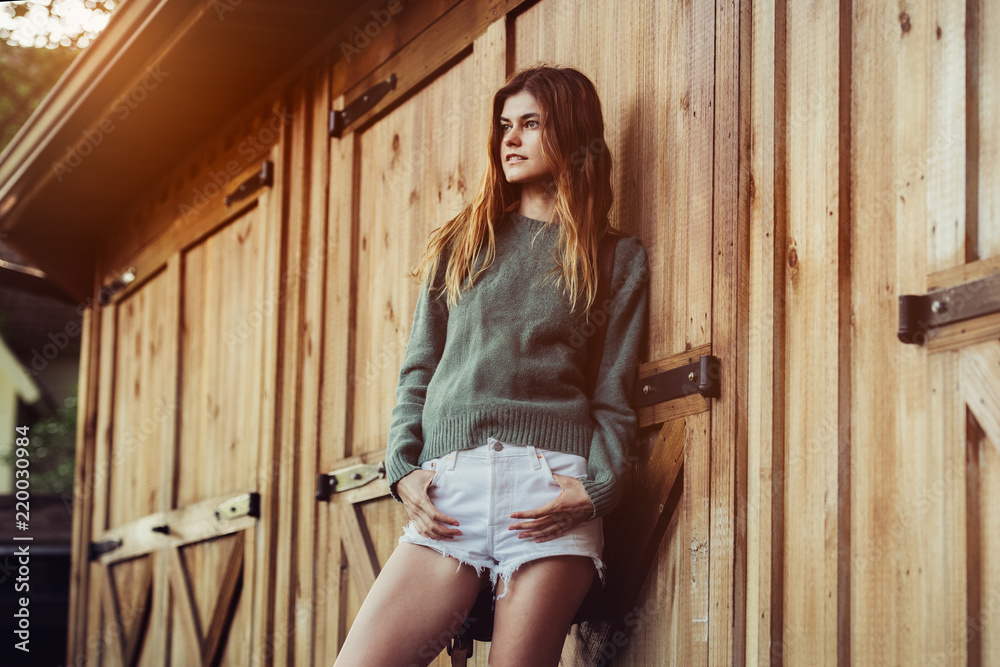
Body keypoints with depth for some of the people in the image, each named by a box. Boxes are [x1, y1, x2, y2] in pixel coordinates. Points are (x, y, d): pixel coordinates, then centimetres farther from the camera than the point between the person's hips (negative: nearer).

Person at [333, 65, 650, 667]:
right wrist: (404, 469, 2)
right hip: (447, 493, 2)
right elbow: (417, 371, 17)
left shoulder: (619, 258, 13)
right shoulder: (460, 244, 20)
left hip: (548, 486, -2)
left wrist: (596, 489, -9)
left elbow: (615, 395, 7)